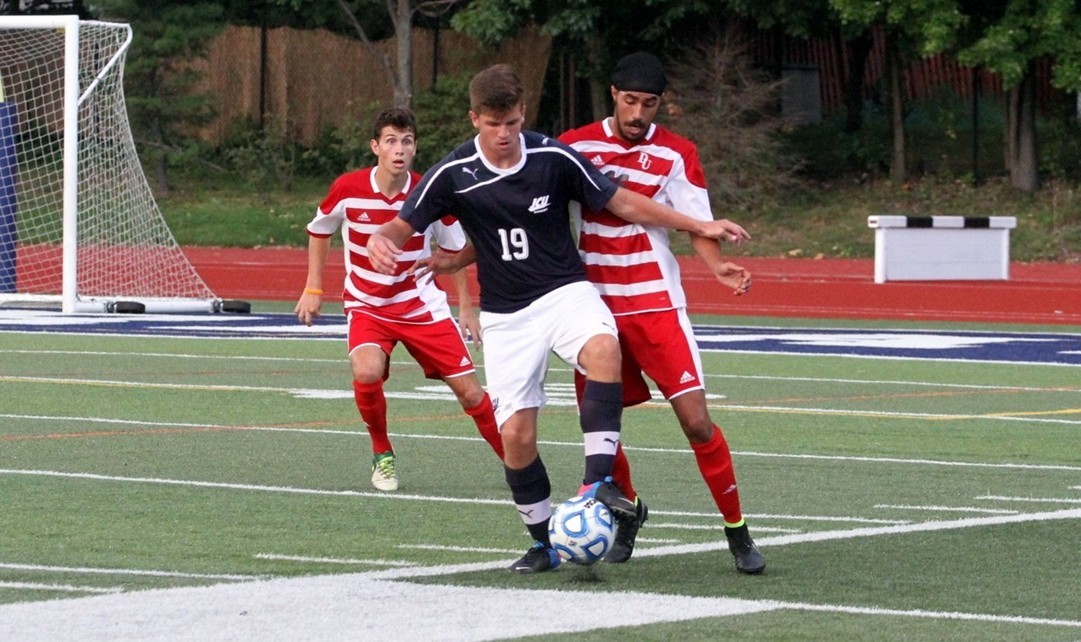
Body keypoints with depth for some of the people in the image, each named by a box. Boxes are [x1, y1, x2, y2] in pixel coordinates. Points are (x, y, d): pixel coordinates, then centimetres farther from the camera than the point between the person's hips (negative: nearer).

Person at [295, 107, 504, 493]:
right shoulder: (348, 189, -13)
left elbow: (455, 249, 7)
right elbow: (319, 230, 8)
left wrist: (466, 306, 8)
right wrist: (313, 288, 6)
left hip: (422, 306, 1)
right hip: (367, 305, -1)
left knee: (468, 389, -4)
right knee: (367, 372, -30)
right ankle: (382, 454, -3)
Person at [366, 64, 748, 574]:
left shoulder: (555, 159, -8)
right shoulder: (453, 175, -8)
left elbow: (622, 203, 2)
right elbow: (401, 227, -1)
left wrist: (698, 226, 2)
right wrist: (380, 243, -26)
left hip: (565, 292, -1)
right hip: (505, 315, 1)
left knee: (603, 348, -35)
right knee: (515, 433, -6)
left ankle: (598, 480, -31)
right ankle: (544, 543, 14)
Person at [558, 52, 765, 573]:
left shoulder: (676, 154, -2)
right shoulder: (575, 146, 2)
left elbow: (697, 226, -6)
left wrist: (719, 267, -25)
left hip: (655, 304, -2)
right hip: (594, 307, 2)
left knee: (695, 418, -11)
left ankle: (737, 532, 0)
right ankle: (628, 511, 34)